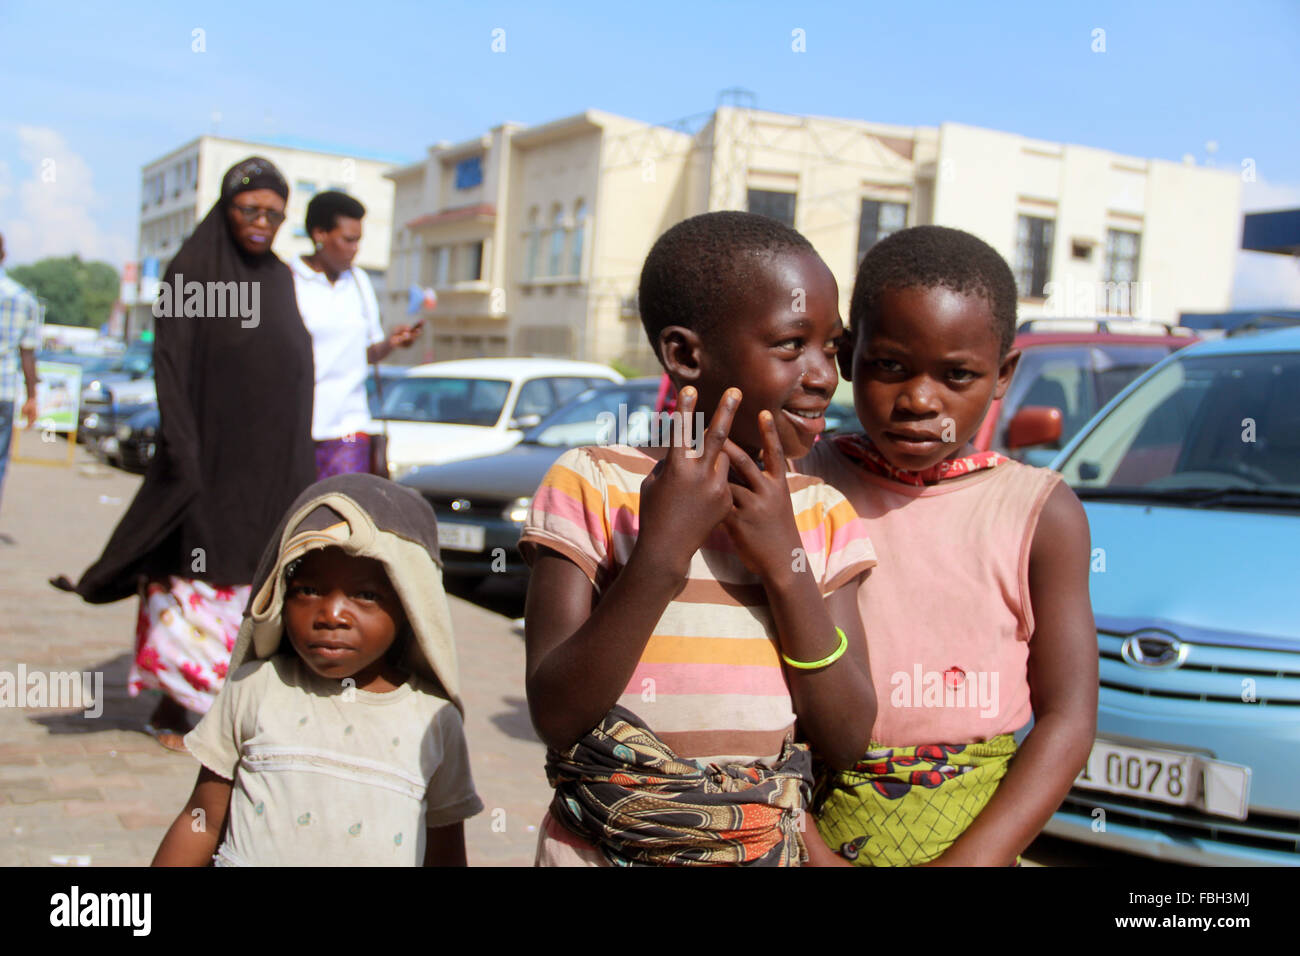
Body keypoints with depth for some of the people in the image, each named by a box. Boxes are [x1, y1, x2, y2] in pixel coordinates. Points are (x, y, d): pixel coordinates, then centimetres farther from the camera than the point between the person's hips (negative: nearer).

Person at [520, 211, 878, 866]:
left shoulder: (822, 517, -1)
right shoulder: (592, 486, -10)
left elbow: (847, 741, -7)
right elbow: (556, 718, -18)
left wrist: (786, 566, -16)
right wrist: (661, 555, -26)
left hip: (772, 846, 3)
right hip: (600, 848, -3)